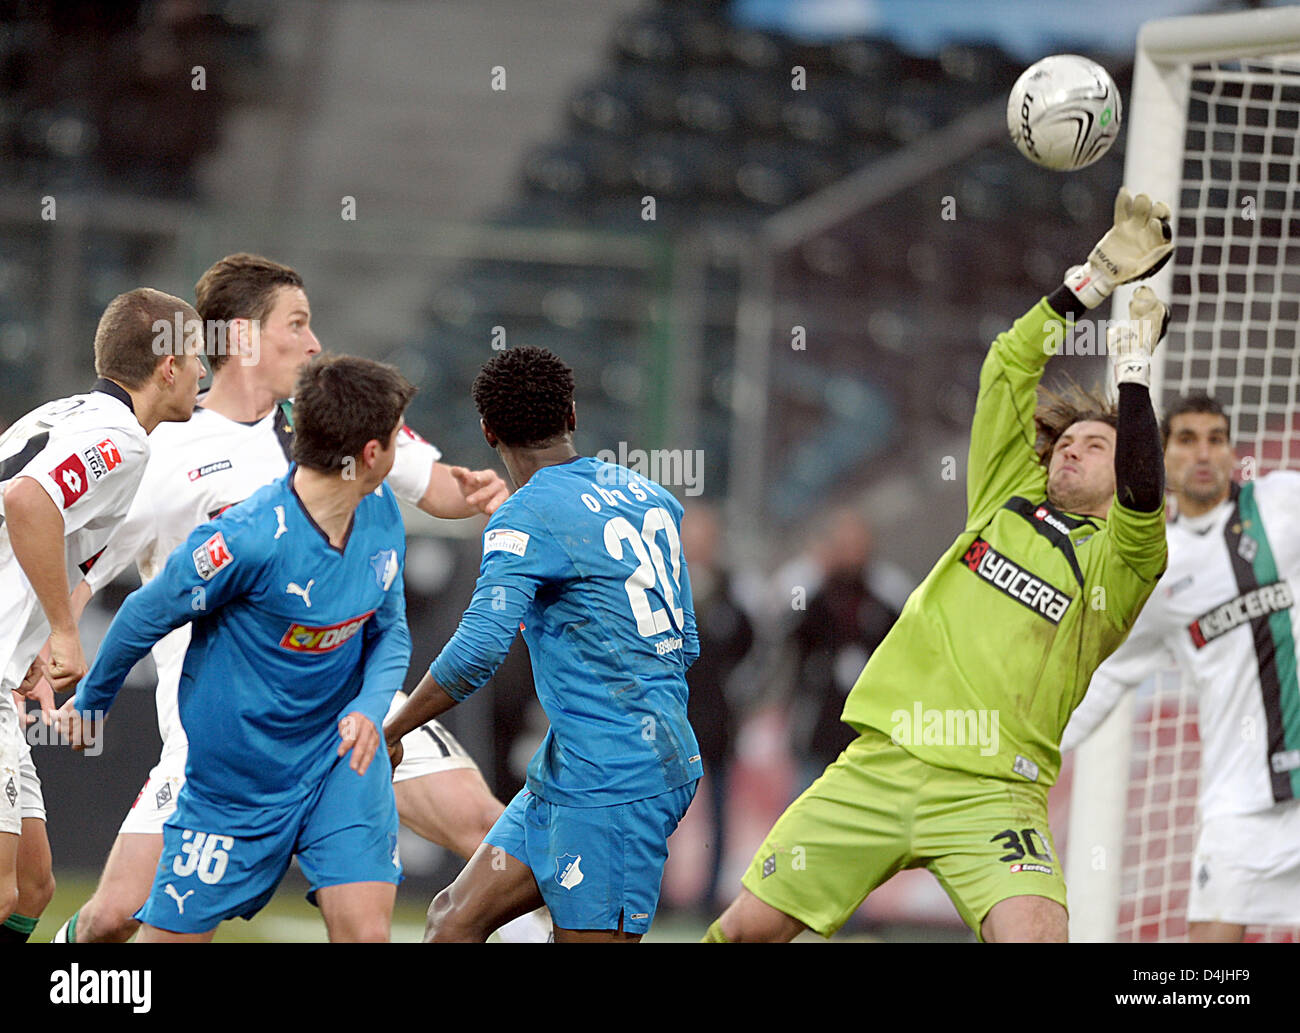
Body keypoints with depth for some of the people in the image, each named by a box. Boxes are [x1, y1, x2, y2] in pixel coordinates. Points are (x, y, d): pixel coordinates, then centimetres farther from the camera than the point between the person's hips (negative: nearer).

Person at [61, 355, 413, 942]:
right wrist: (90, 703, 5)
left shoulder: (381, 512, -6)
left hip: (340, 755, 5)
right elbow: (146, 615, -12)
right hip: (238, 777, -4)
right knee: (172, 935, 4)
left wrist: (370, 707, -16)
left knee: (365, 930, -12)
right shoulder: (250, 539, -27)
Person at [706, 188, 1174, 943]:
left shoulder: (1121, 557, 4)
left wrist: (1134, 370, -13)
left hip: (988, 793, -4)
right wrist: (1096, 278, 9)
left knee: (1035, 936, -29)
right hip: (875, 767, 4)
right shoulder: (1008, 500, 16)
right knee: (747, 929, 4)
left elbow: (1142, 494, -19)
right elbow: (1008, 368, 12)